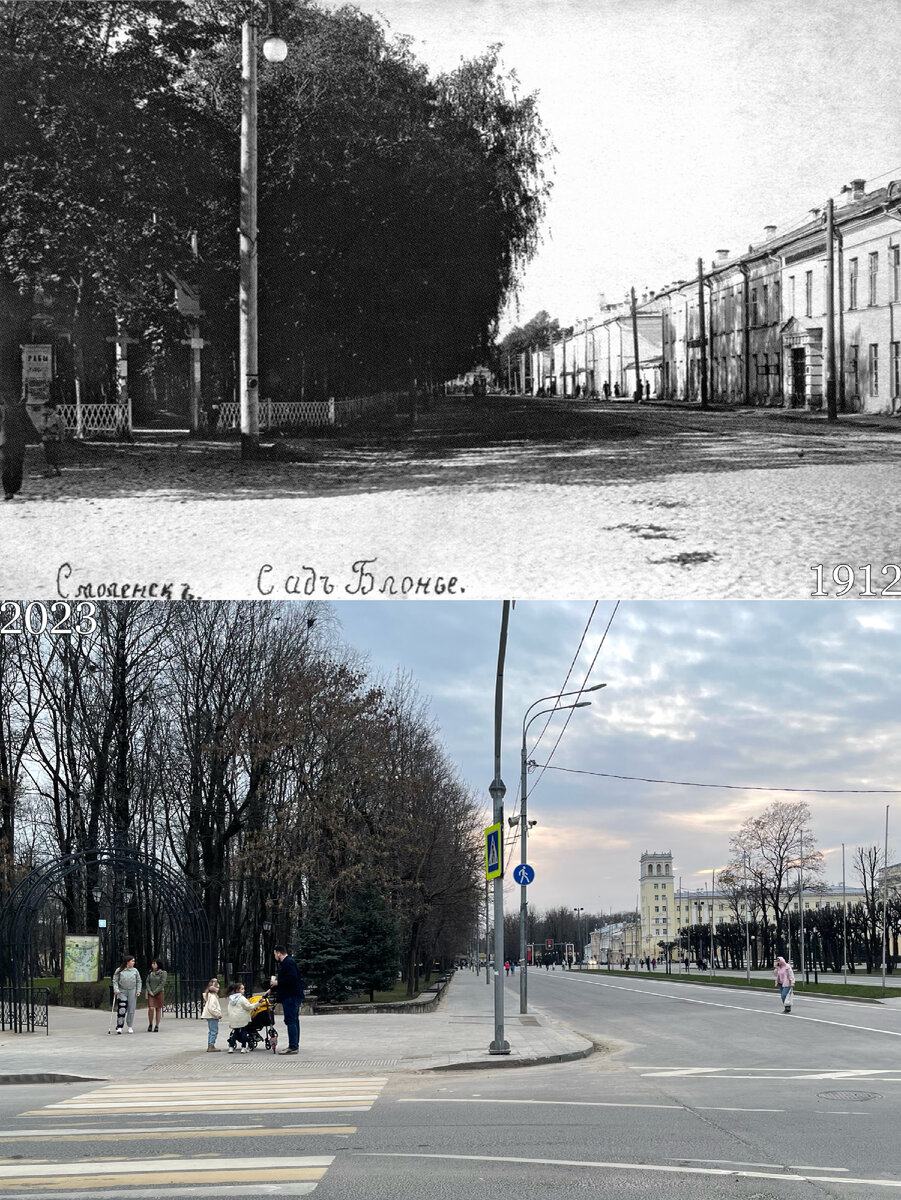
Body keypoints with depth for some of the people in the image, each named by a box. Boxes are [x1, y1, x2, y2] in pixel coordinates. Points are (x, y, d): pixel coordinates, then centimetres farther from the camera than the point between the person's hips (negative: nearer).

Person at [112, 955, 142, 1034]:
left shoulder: (135, 970, 7)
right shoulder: (119, 970, 0)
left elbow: (138, 981, 11)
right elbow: (115, 980, 1)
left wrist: (138, 991, 2)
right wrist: (116, 989, -13)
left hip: (132, 992, 3)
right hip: (122, 991, -3)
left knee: (131, 1009, 4)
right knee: (121, 1009, -12)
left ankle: (130, 1027, 15)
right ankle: (119, 1027, -6)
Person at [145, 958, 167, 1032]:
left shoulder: (163, 973, -6)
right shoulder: (150, 972, 7)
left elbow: (162, 984, -11)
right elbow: (147, 982, 7)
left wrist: (154, 992, -13)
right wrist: (150, 991, -7)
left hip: (159, 993, -2)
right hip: (151, 993, 2)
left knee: (158, 1009, 2)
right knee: (151, 1008, -11)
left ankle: (157, 1026, 10)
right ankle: (150, 1024, 4)